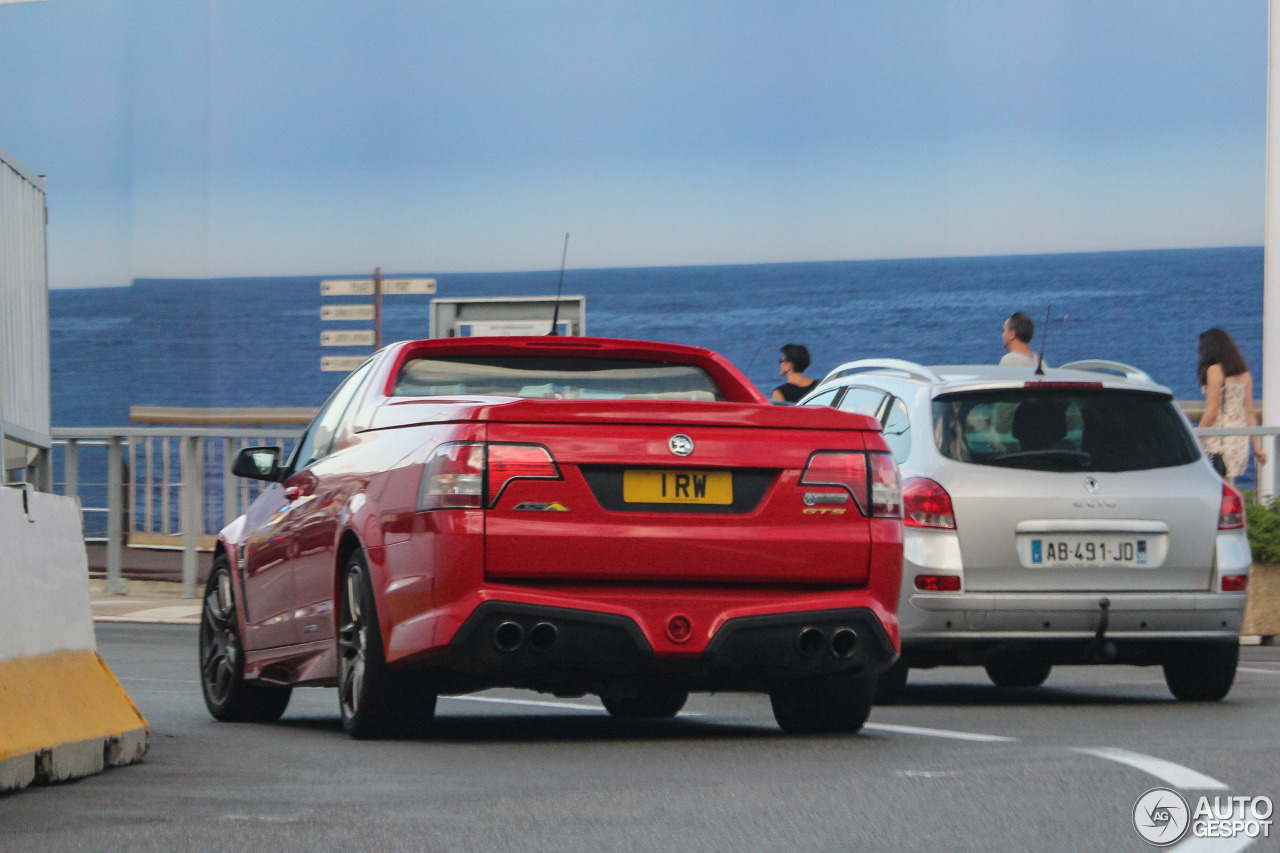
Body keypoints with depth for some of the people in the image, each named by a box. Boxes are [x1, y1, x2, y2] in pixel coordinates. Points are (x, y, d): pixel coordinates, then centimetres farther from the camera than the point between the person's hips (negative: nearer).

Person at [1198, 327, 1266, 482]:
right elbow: (1250, 411, 12)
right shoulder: (1244, 373, 13)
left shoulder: (1215, 370, -7)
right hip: (1241, 438, 7)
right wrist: (1257, 446, 13)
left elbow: (1212, 411, -12)